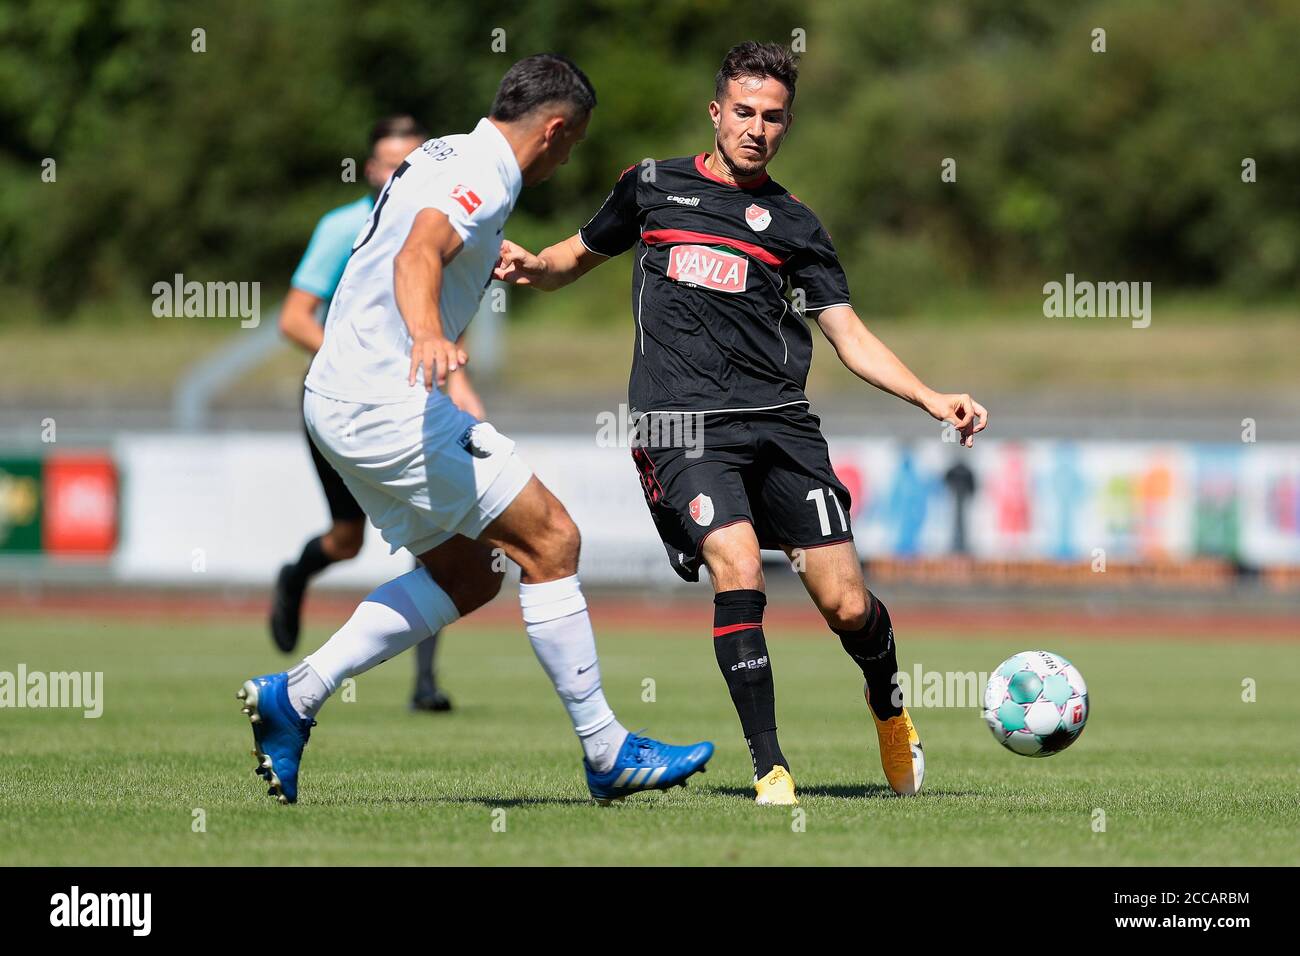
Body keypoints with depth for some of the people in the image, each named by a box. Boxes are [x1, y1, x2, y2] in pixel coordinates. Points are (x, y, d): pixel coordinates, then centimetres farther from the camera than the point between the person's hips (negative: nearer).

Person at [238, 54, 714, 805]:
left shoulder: (447, 157, 16)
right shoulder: (484, 176, -15)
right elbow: (418, 255, -36)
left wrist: (486, 264, 55)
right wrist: (428, 334, -55)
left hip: (342, 400, 11)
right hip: (386, 404, -11)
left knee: (470, 574, 15)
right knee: (550, 540, -7)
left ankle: (292, 697, 10)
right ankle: (607, 752, -2)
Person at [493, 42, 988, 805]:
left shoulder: (793, 223, 14)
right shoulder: (653, 185, 14)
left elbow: (851, 337, 12)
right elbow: (579, 257, 27)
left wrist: (932, 400, -2)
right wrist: (532, 265, 3)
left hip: (779, 421, 2)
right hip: (684, 425, -1)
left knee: (847, 604, -4)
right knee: (739, 573, -24)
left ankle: (889, 708, 29)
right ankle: (770, 766, -14)